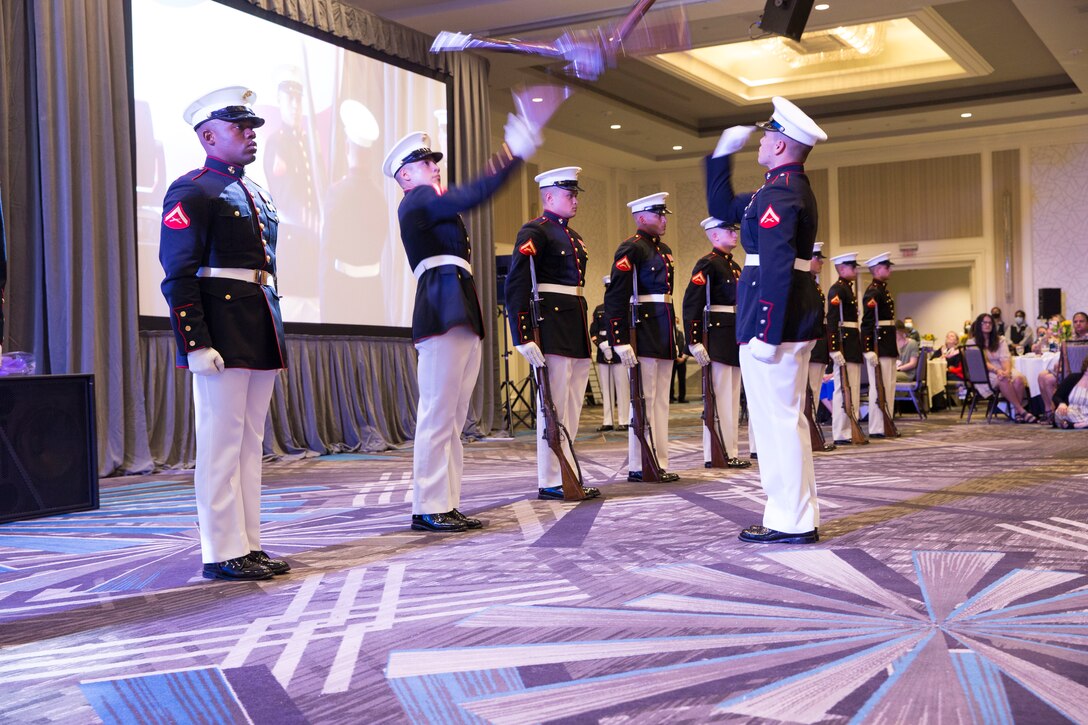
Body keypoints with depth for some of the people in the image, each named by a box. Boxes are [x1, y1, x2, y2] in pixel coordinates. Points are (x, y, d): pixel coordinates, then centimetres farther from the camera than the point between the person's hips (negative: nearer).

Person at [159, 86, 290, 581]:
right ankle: (223, 553, 2)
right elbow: (178, 276, -12)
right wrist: (197, 345, -20)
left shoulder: (255, 196, 21)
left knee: (250, 443, 11)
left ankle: (249, 545, 17)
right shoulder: (192, 192, -5)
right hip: (223, 336, -8)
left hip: (260, 337, 9)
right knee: (222, 443, -5)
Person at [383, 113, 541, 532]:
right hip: (443, 316, -11)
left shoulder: (432, 208, 28)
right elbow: (474, 195, -14)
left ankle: (446, 505, 12)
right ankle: (428, 509, -6)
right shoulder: (417, 200, -3)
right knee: (438, 414, -9)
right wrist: (514, 155, -12)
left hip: (461, 319, 11)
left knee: (454, 418, 9)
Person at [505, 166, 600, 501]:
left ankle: (568, 476, 18)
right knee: (554, 406, -6)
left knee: (572, 407, 11)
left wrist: (586, 334, 22)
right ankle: (551, 482, 0)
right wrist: (523, 337, -22)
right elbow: (516, 286, -16)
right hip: (552, 327, -9)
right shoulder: (535, 232, -8)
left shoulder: (573, 237, 20)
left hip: (576, 329, 9)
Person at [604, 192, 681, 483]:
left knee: (661, 402, 10)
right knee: (644, 400, -4)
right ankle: (639, 466, 3)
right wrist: (620, 341, -22)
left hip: (663, 336, 9)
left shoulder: (664, 249, 18)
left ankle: (660, 464, 16)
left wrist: (674, 338, 21)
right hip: (644, 335, -9)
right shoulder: (631, 248, -10)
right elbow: (615, 297, -17)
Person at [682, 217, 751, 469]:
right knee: (720, 397, -6)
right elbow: (691, 304, -18)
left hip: (736, 339, 9)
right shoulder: (708, 264, -9)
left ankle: (730, 451, 16)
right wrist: (694, 342, -23)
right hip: (717, 338, -9)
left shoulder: (734, 266, 18)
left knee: (733, 398, 11)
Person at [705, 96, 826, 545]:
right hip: (796, 322, 11)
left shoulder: (778, 193, -15)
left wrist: (764, 332, -26)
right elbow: (722, 209, 26)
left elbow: (776, 268, -24)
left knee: (777, 420, -5)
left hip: (774, 321, -10)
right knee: (787, 419, 15)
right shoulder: (794, 189, 18)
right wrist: (722, 154, 22)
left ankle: (792, 523, 1)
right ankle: (798, 516, 22)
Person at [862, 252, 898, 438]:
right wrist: (868, 350, -24)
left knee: (889, 386, 12)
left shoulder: (883, 289, 18)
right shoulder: (873, 291, -13)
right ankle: (876, 429, -5)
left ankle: (886, 424, 17)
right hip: (879, 345, -10)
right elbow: (867, 322, -19)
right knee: (879, 386, -8)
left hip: (888, 345, 10)